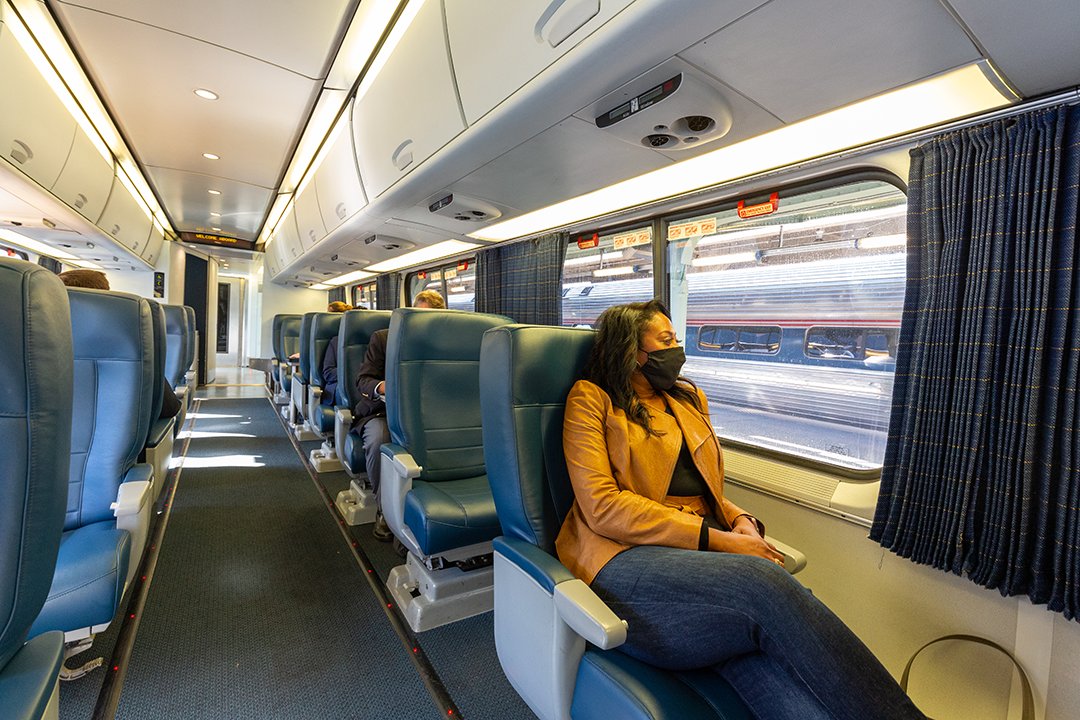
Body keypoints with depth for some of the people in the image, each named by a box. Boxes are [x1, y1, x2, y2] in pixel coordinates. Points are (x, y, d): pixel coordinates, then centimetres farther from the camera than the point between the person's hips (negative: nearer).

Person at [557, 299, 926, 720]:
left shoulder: (689, 399, 22)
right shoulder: (590, 400, 1)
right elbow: (602, 506, -10)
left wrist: (741, 521, 3)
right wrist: (714, 538, -14)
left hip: (709, 553, 5)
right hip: (627, 559, -5)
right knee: (764, 583, -34)